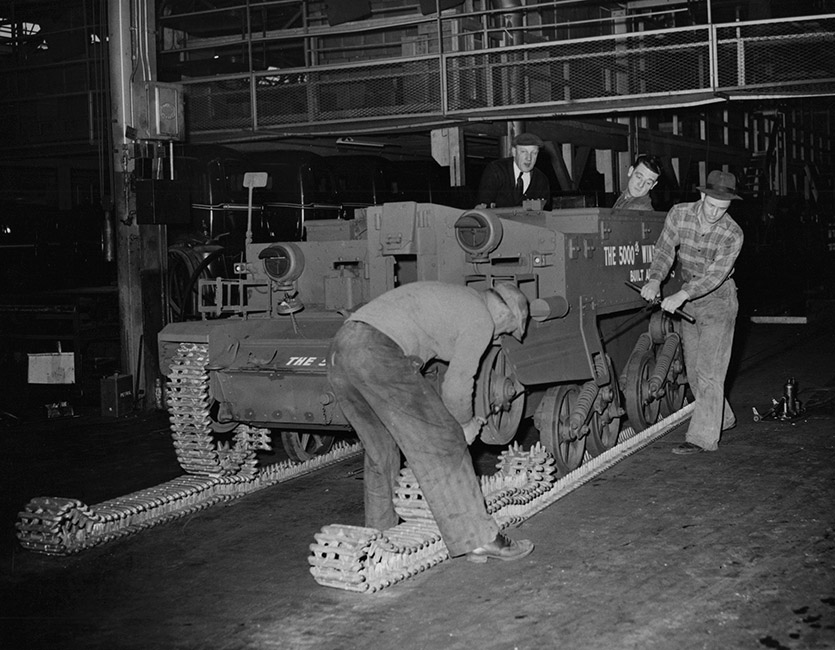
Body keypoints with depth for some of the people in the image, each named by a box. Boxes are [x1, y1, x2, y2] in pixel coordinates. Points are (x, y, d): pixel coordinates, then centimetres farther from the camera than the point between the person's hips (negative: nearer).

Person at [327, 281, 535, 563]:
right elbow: (457, 386, 5)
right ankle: (478, 539, 0)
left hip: (339, 351, 9)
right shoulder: (481, 321, 4)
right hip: (378, 355, -9)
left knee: (382, 447, 25)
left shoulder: (450, 297, 32)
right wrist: (466, 424, 24)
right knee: (442, 443, -1)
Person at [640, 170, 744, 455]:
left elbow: (716, 274, -27)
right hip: (688, 298, 5)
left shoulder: (733, 234, -19)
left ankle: (703, 437, -9)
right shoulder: (679, 214, -9)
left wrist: (682, 295, -39)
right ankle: (722, 418, 31)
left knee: (709, 369, -11)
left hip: (718, 298, -5)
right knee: (693, 367, 13)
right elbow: (664, 250, -7)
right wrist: (655, 279, -26)